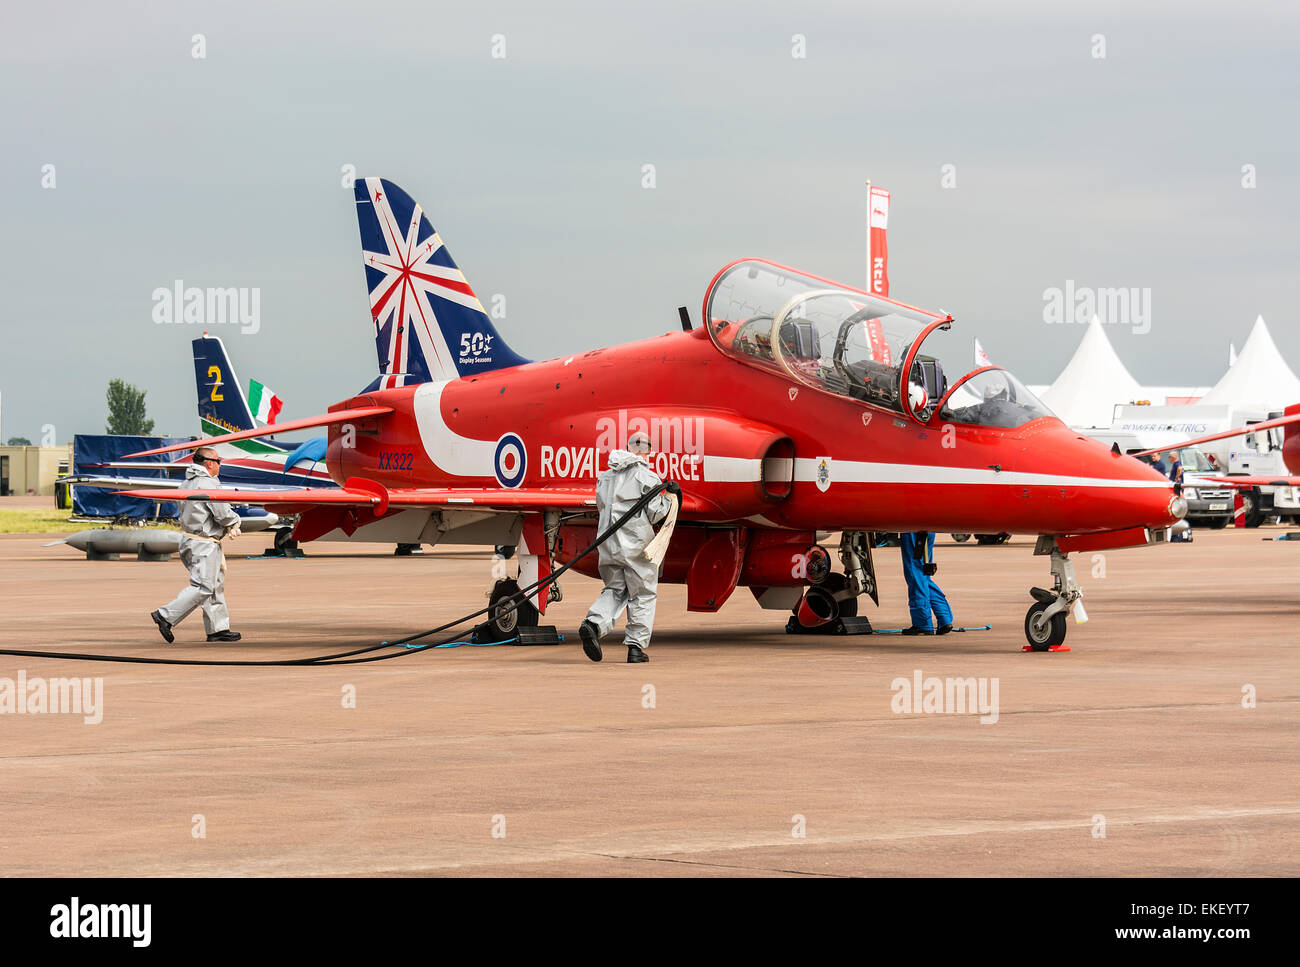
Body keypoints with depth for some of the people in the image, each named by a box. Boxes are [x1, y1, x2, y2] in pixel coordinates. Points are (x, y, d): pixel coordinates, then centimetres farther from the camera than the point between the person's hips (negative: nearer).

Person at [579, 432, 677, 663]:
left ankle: (594, 623, -13)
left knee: (614, 590, 14)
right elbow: (654, 514, -9)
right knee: (643, 594, 6)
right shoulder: (647, 477, -8)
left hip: (609, 543, 5)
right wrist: (668, 497, 4)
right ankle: (636, 647, 4)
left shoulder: (606, 477, 11)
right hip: (637, 544, -5)